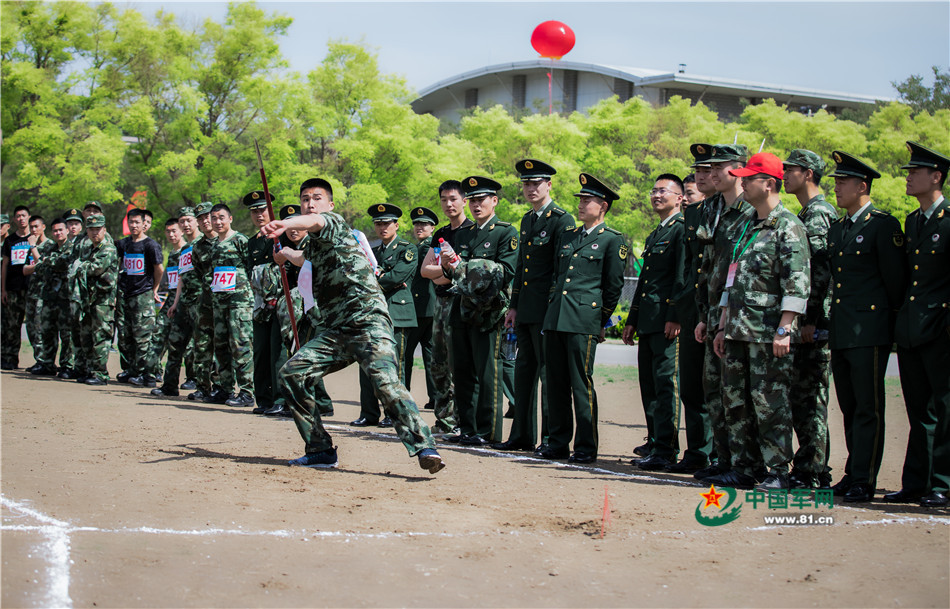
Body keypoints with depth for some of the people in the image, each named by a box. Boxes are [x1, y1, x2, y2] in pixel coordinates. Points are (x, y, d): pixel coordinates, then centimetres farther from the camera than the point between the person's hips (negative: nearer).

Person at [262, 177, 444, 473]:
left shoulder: (334, 222, 0)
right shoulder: (311, 246, 24)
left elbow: (315, 222, -26)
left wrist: (285, 224, -44)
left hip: (369, 322, -9)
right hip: (336, 329, 9)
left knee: (385, 381, -27)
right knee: (291, 373, 0)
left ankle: (425, 448, -28)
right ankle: (321, 450, 7)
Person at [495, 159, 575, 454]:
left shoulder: (562, 220, -8)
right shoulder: (527, 220, 17)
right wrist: (514, 305, 16)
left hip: (547, 310, -8)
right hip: (526, 310, 8)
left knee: (548, 373, -4)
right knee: (524, 369, 11)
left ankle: (551, 438, 1)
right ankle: (522, 435, 17)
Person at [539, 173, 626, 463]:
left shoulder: (612, 240, 0)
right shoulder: (566, 237, 18)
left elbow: (614, 286, 0)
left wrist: (602, 322, 1)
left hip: (584, 321, -6)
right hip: (555, 318, 6)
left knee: (581, 384, -5)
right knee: (555, 383, 7)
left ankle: (586, 447, 3)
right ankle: (559, 443, 15)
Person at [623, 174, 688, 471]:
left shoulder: (682, 229, -5)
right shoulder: (653, 236, 23)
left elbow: (683, 276, -14)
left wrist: (675, 316, -20)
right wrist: (632, 320, 21)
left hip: (668, 321, -9)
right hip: (648, 322, 9)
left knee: (666, 383, -9)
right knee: (649, 386, 10)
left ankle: (665, 450, -8)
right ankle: (656, 444, 16)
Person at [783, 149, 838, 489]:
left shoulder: (821, 214, -11)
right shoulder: (805, 215, 19)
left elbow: (821, 270, -18)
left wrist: (811, 320, -20)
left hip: (815, 323, -10)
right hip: (803, 321, 10)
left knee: (809, 396, -7)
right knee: (800, 395, 11)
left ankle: (811, 473, -2)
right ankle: (812, 469, 17)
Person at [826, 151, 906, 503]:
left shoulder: (884, 225, -6)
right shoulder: (835, 230, 16)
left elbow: (895, 278, -6)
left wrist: (893, 318, -3)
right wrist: (830, 324, 15)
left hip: (870, 330, -7)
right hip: (841, 330, 8)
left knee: (868, 408, -5)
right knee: (849, 407, 11)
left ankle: (863, 481, -3)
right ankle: (854, 474, 17)